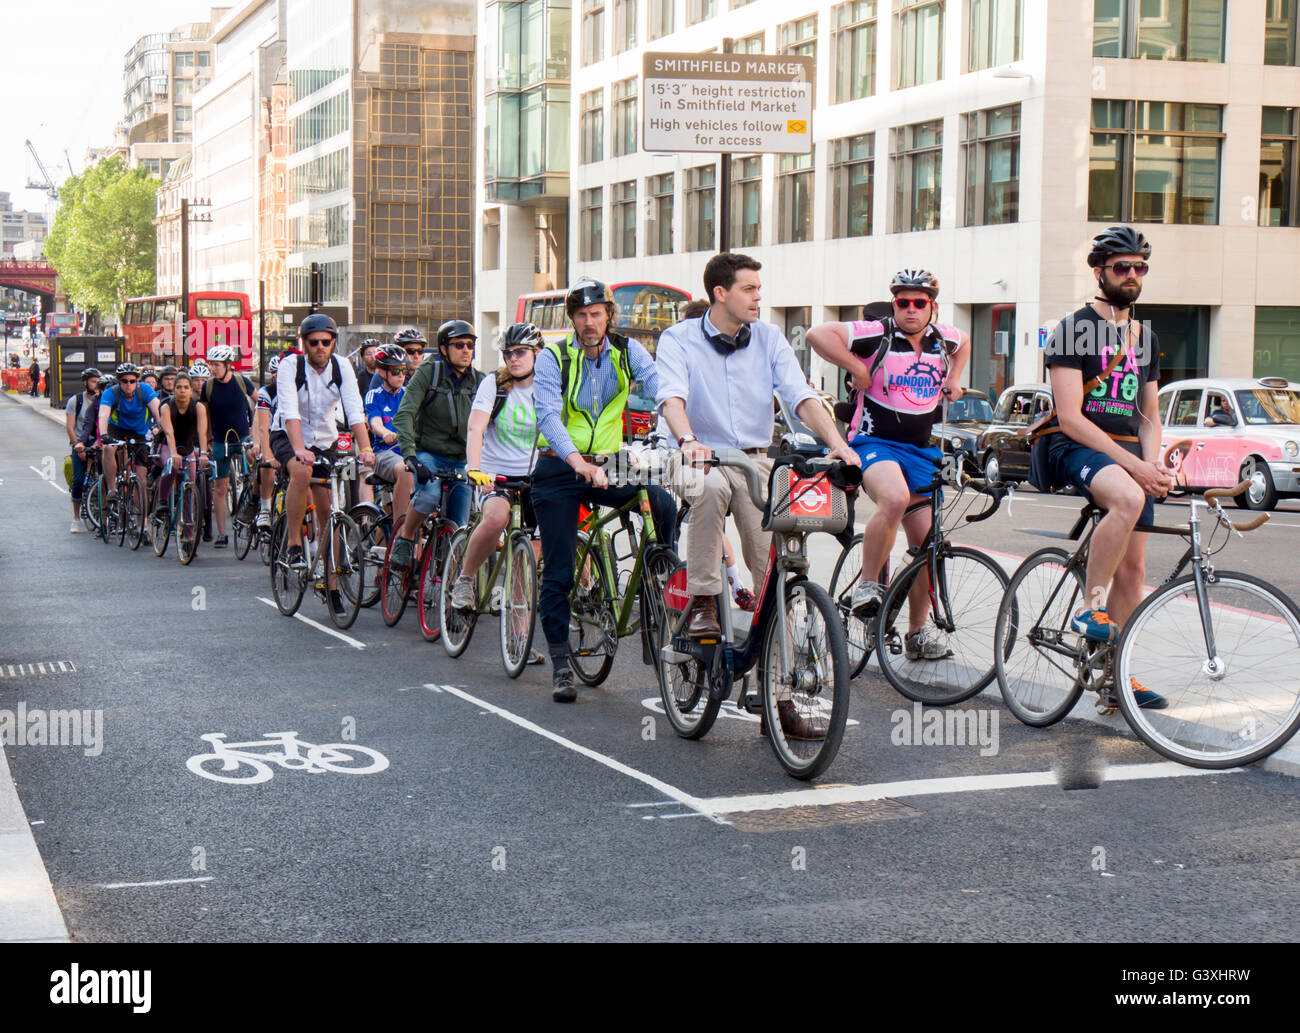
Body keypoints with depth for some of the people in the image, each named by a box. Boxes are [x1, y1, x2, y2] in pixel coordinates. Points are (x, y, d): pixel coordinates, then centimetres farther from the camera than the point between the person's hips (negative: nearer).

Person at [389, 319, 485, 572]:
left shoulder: (479, 381, 5)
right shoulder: (428, 373, -7)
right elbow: (403, 415, -16)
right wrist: (409, 454, -30)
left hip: (461, 462, 4)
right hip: (429, 455, -4)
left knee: (458, 530, -1)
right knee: (429, 493, -35)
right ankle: (404, 539, -10)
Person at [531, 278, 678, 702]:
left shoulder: (627, 351, -3)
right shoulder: (553, 357, -10)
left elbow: (662, 391, -18)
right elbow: (549, 415, -24)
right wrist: (578, 463, -41)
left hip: (607, 464, 2)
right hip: (559, 468, -2)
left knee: (663, 505, -26)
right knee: (558, 571, -3)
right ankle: (560, 663, 8)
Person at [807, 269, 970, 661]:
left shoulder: (942, 338, 9)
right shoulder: (876, 334, -9)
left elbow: (964, 343, 35)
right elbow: (818, 334, -20)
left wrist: (953, 379, 21)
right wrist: (857, 367, -17)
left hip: (922, 450, 6)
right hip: (875, 442, -6)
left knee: (928, 541, 3)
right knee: (895, 498, -37)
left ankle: (918, 630, 18)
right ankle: (866, 584, -19)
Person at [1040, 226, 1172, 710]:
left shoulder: (1145, 338, 18)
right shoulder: (1073, 330, -4)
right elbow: (1070, 418, -13)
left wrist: (1153, 465, 0)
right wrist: (1130, 464, -20)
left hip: (1131, 455, 7)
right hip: (1078, 448, -7)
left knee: (1132, 570, 2)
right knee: (1128, 499, -38)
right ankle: (1089, 607, -26)